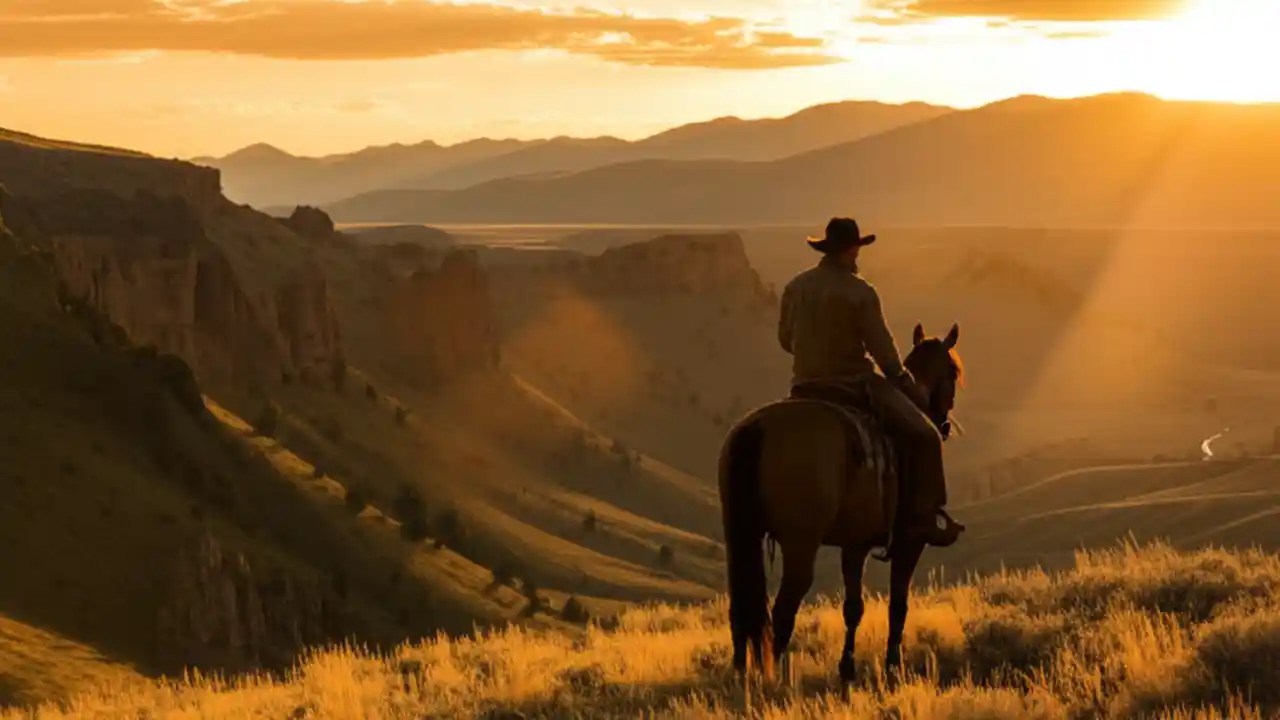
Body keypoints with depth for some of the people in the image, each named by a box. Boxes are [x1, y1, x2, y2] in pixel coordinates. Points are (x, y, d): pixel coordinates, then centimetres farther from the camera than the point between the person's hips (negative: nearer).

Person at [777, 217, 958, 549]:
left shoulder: (796, 287, 2)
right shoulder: (861, 293, -15)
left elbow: (785, 338, 12)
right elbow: (882, 349, -12)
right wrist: (905, 381, 4)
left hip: (805, 388, 6)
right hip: (853, 385, -6)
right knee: (923, 435, -7)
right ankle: (921, 518, -13)